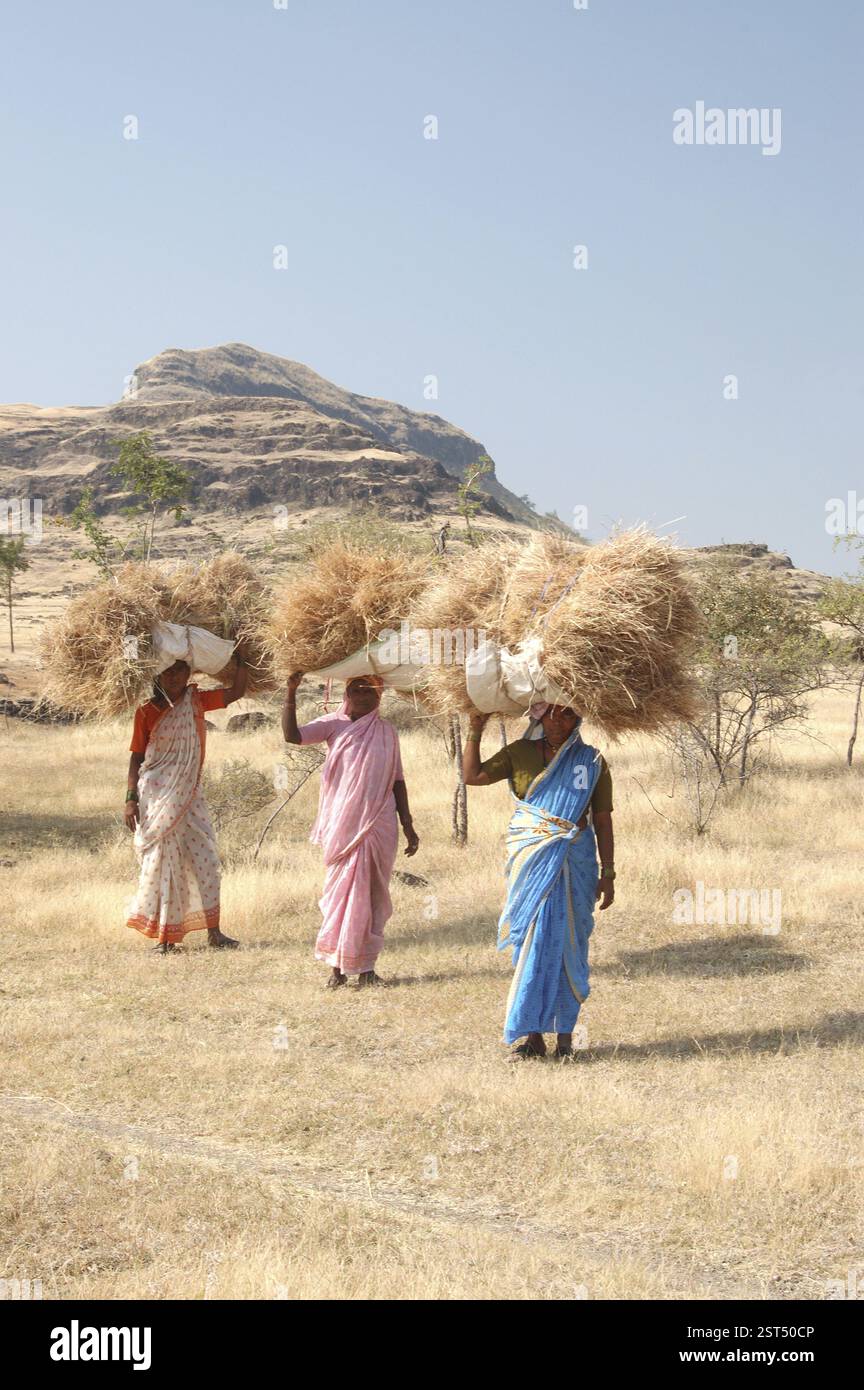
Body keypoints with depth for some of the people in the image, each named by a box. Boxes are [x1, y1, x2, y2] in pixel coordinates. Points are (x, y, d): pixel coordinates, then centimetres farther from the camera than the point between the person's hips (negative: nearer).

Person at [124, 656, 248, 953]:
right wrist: (131, 798, -6)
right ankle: (164, 936, 8)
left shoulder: (196, 702, 5)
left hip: (189, 795, 3)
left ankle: (213, 932, 6)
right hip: (157, 798, -3)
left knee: (205, 860, 0)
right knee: (162, 862, 0)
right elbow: (136, 758, -1)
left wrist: (239, 658, -6)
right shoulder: (147, 712, -3)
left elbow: (237, 690, 3)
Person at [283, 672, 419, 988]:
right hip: (344, 827, -2)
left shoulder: (386, 731, 9)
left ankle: (366, 967, 13)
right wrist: (291, 693, -23)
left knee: (373, 896, 6)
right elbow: (292, 735, -13)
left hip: (379, 826, 2)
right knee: (342, 891, -1)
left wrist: (408, 826, 9)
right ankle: (337, 965, 7)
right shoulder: (334, 725, 2)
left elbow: (397, 781, 12)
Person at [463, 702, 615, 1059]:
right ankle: (533, 1034, 4)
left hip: (575, 864, -1)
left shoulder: (592, 762, 5)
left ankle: (565, 1034, 9)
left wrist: (608, 874, 2)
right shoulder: (520, 753, 7)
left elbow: (603, 822, 5)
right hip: (530, 863, 1)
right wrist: (475, 732, -4)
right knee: (530, 944, -1)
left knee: (567, 946, 1)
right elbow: (473, 776, 2)